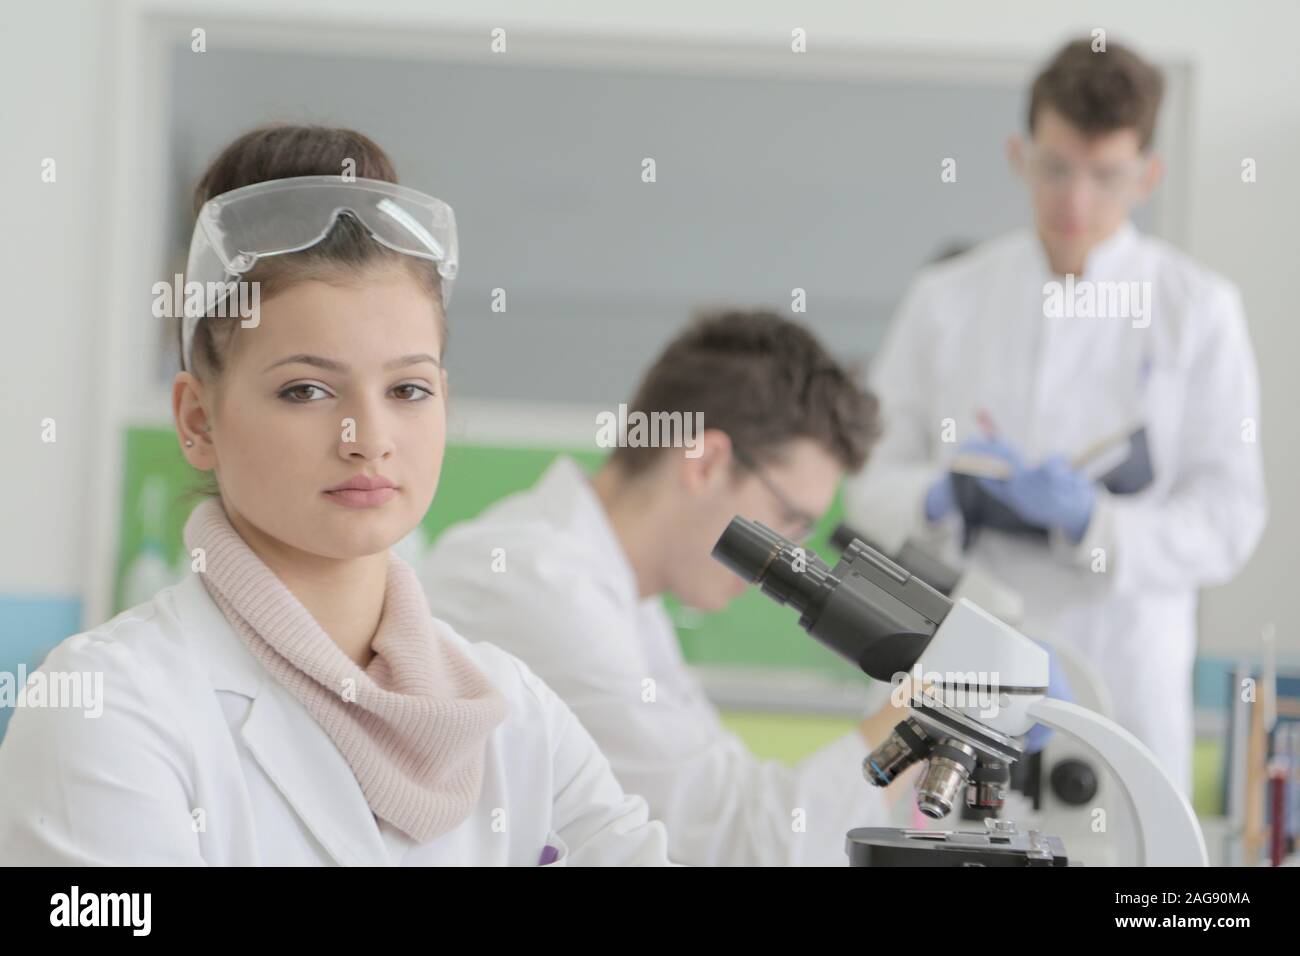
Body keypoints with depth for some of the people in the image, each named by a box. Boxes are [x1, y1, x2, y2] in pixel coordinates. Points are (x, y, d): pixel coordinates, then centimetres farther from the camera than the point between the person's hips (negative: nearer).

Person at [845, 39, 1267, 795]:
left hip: (1121, 684, -1)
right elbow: (871, 485, 7)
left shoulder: (1198, 311, 1)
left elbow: (1226, 522, -3)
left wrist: (1090, 519, -20)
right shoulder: (947, 300, 7)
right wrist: (943, 497, -15)